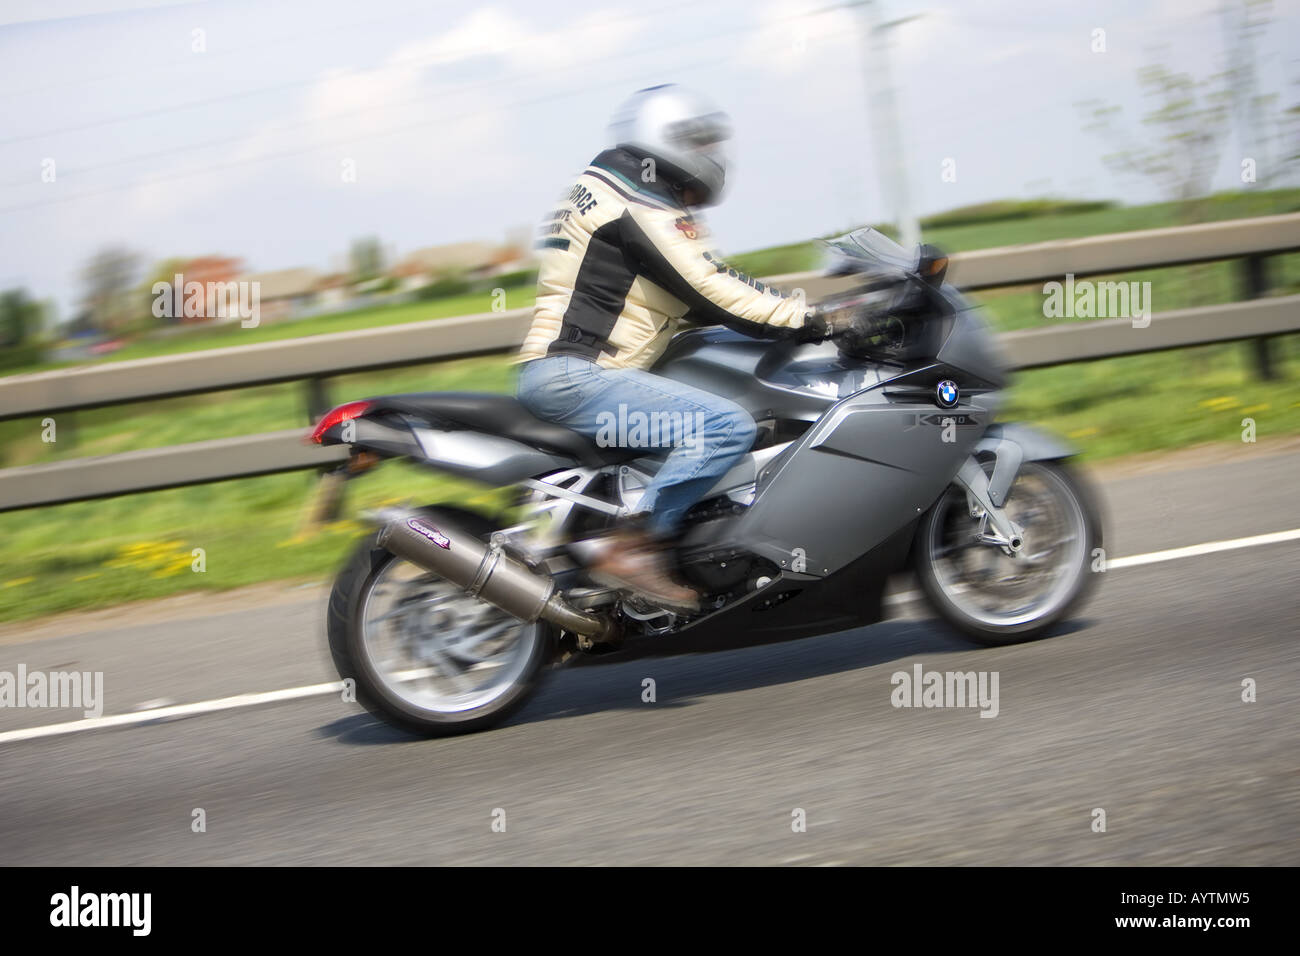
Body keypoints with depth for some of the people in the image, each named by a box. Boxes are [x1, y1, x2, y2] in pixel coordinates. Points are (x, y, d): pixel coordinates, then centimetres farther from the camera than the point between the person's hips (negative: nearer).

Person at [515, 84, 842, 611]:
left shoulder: (608, 189, 23)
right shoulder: (642, 208, -9)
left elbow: (693, 299, 25)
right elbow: (708, 289, -17)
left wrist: (790, 310, 20)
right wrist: (810, 320, -11)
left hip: (553, 373, 11)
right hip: (572, 375, -11)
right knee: (726, 425, -22)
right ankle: (632, 546, -23)